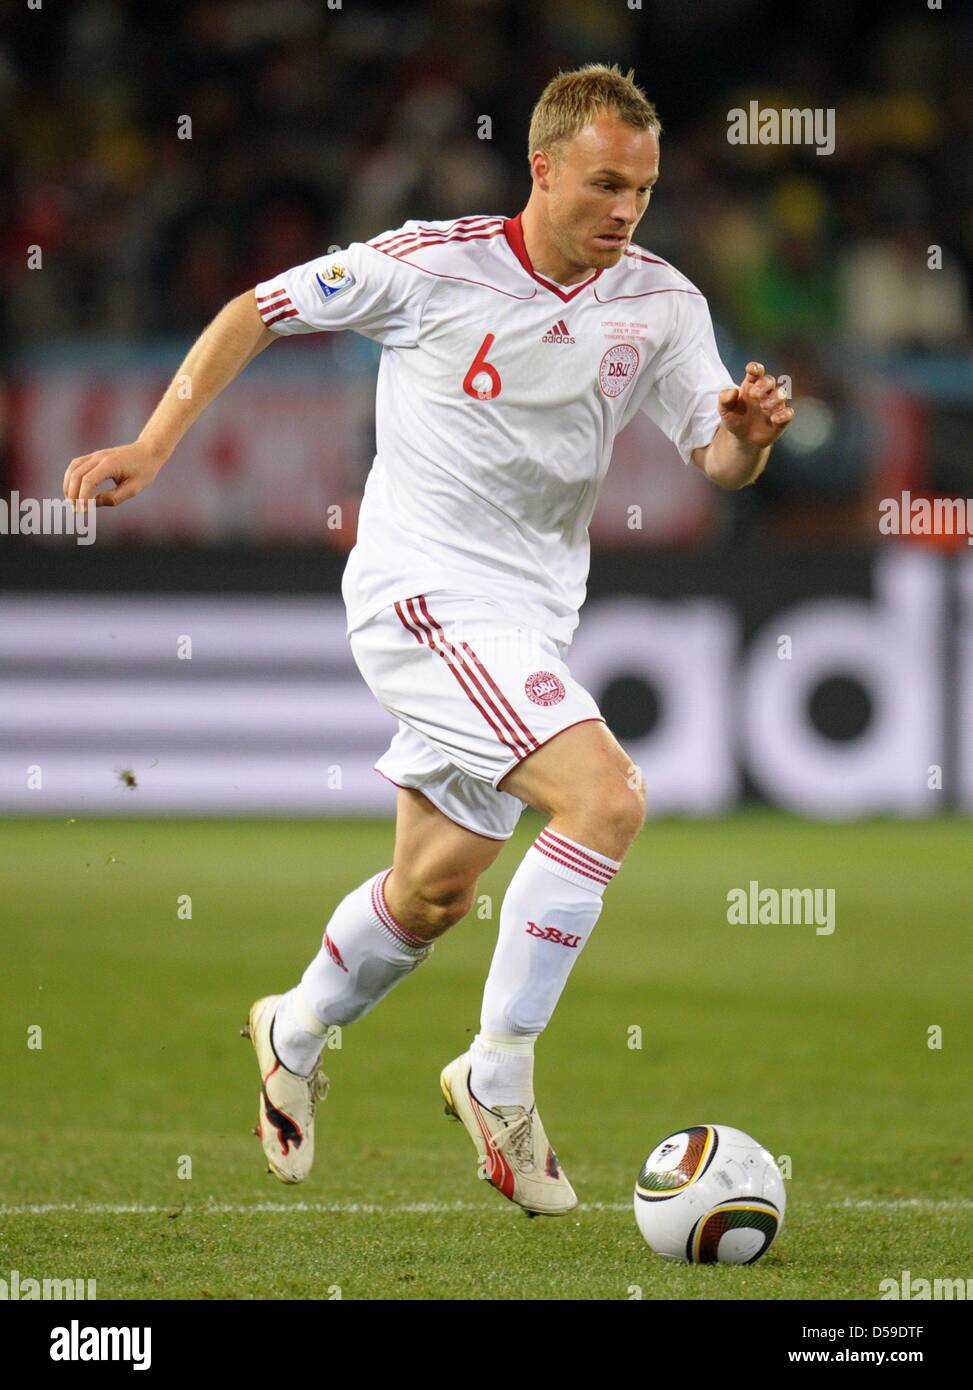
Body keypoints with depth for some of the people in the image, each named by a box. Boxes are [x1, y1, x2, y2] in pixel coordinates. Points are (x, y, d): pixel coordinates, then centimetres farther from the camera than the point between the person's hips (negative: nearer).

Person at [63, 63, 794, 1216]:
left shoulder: (659, 303, 0)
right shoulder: (431, 266, -12)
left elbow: (718, 460, 2)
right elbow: (257, 312, -1)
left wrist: (749, 431, -22)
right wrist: (151, 447, -6)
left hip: (529, 620, 6)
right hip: (423, 591, -6)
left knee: (437, 884, 15)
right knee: (607, 797, -24)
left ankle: (297, 1036, 44)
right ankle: (498, 1078, -13)